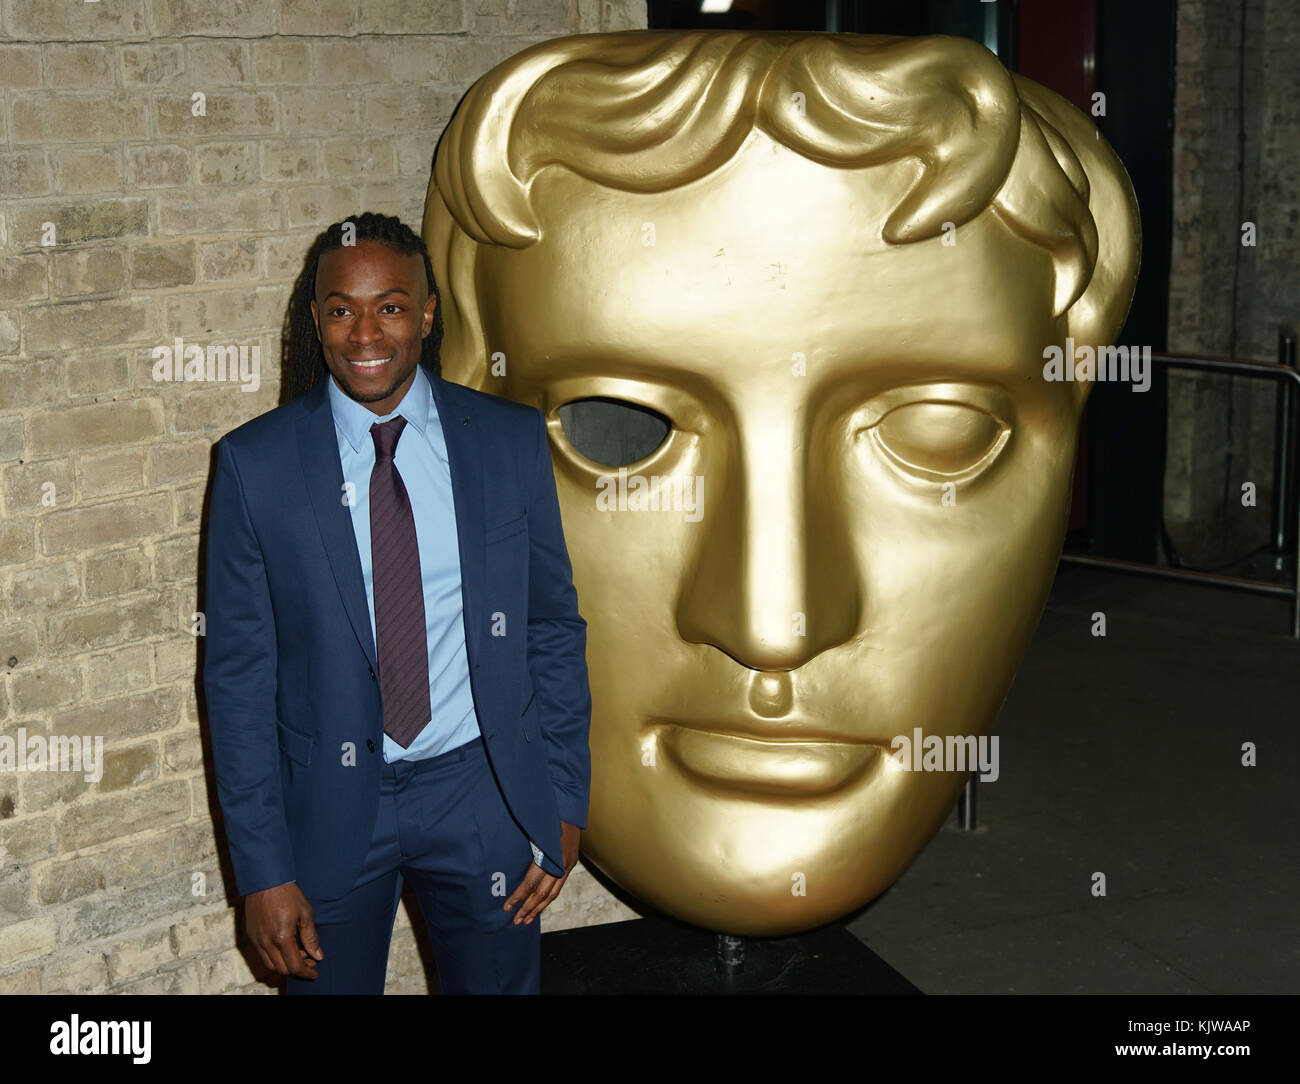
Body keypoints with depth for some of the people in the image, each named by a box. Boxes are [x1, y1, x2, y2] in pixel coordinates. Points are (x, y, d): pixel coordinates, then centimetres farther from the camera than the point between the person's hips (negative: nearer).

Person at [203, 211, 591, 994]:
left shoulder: (512, 442, -3)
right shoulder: (256, 464, -7)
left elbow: (555, 627, 4)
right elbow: (239, 672, -5)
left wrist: (565, 805, 0)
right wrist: (262, 869, -7)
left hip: (482, 785, 1)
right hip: (329, 806, -1)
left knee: (500, 982, 15)